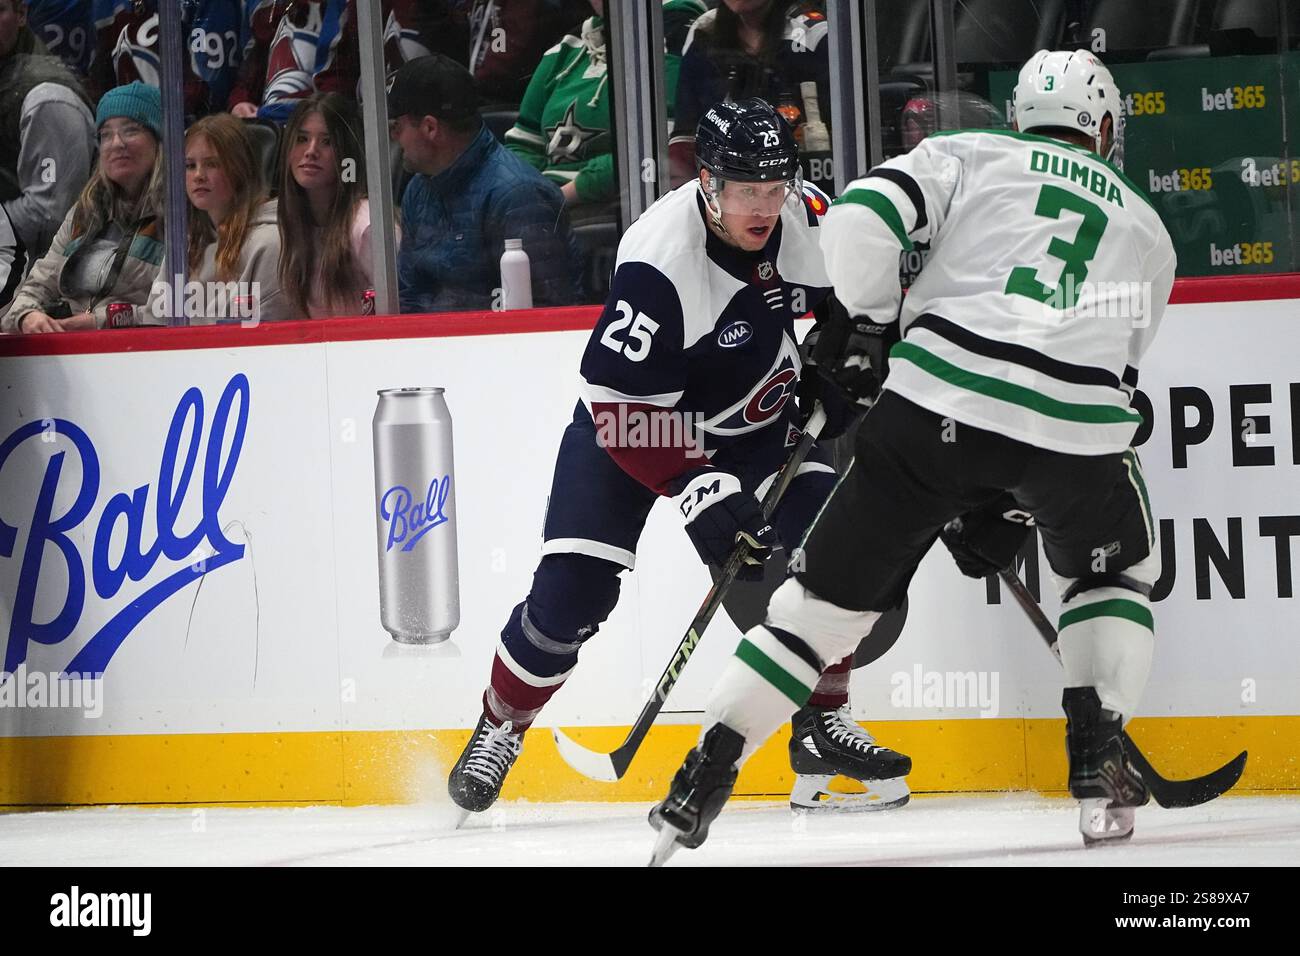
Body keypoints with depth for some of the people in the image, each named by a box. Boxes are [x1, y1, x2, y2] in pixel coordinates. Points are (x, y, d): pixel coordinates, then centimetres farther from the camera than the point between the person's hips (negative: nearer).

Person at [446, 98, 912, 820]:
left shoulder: (805, 217, -16)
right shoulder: (658, 262, -33)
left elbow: (845, 299, 8)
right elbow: (622, 405, -32)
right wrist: (697, 487, -37)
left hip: (754, 420, 5)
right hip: (631, 418, -4)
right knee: (574, 585, -12)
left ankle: (823, 728, -3)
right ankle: (500, 728, 12)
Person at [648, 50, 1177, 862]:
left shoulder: (970, 156, 18)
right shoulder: (1147, 228, 26)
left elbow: (860, 220, 0)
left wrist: (868, 323, 16)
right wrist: (1007, 507, 29)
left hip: (939, 398, -1)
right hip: (1077, 425, 1)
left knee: (836, 590, 11)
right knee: (1117, 572, 30)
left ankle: (704, 780, 8)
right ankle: (1101, 764, 15)